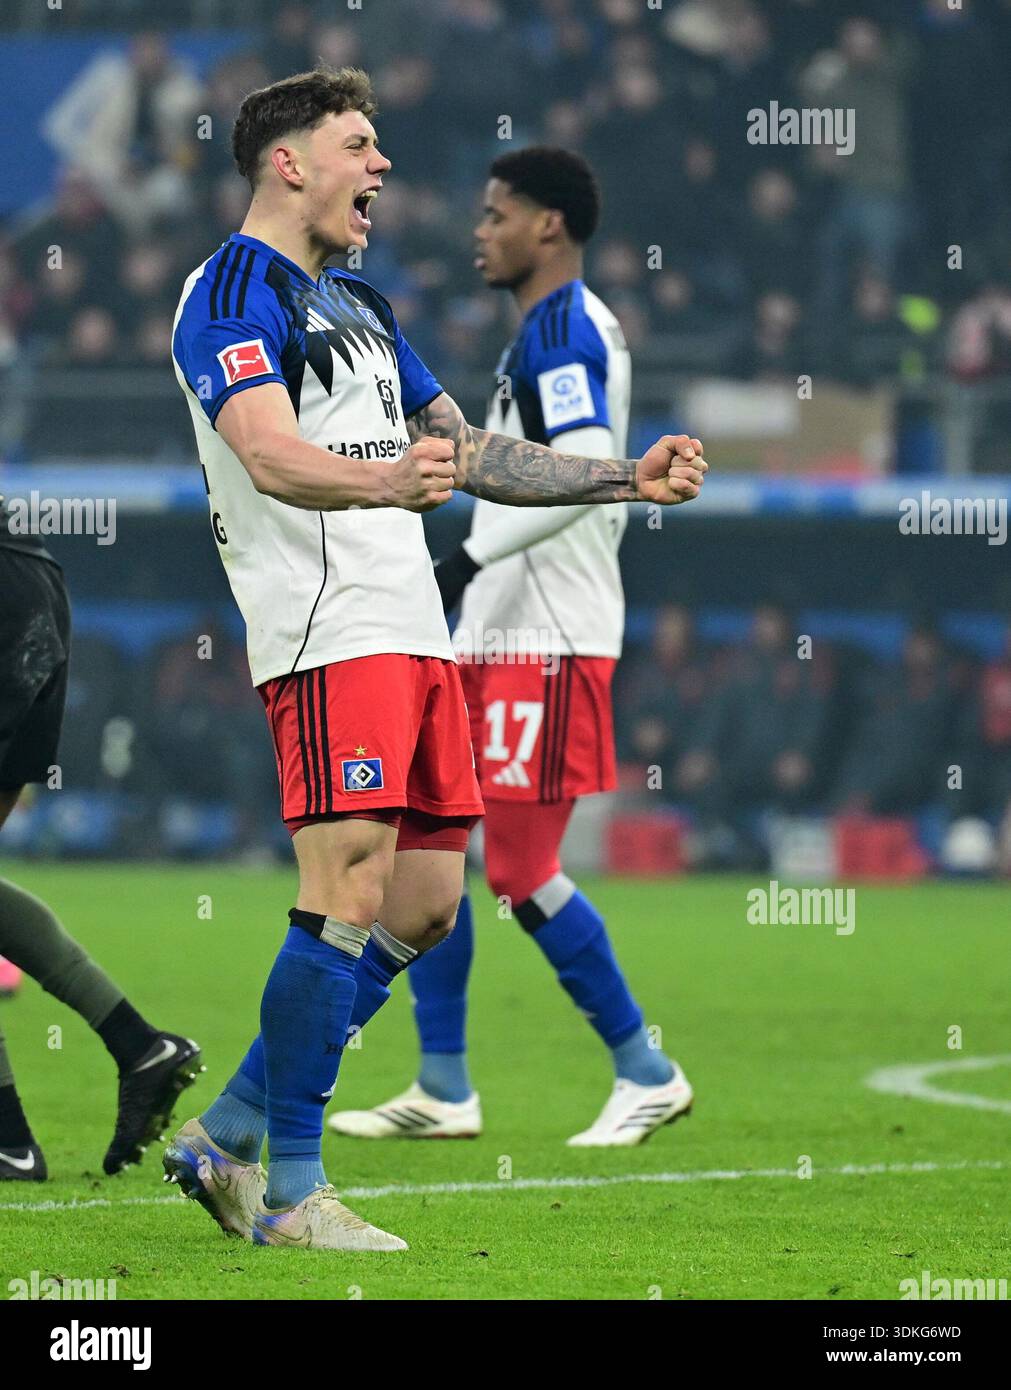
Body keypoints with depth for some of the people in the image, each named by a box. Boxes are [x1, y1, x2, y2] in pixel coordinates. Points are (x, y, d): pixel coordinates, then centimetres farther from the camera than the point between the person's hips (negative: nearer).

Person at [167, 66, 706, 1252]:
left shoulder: (357, 307, 24)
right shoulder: (237, 289, -6)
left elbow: (469, 452, 29)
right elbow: (270, 454, -22)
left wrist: (628, 479, 23)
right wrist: (385, 481, -40)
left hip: (414, 633, 10)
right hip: (328, 637, -9)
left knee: (424, 906, 7)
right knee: (350, 903, -13)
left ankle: (224, 1138, 14)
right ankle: (289, 1197, -7)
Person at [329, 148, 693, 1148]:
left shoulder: (564, 327, -12)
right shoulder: (549, 332, 20)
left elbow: (585, 470, -26)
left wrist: (469, 558, -28)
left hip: (547, 642, -10)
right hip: (494, 636, 10)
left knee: (520, 871, -9)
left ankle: (646, 1074, 2)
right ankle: (443, 1089, 12)